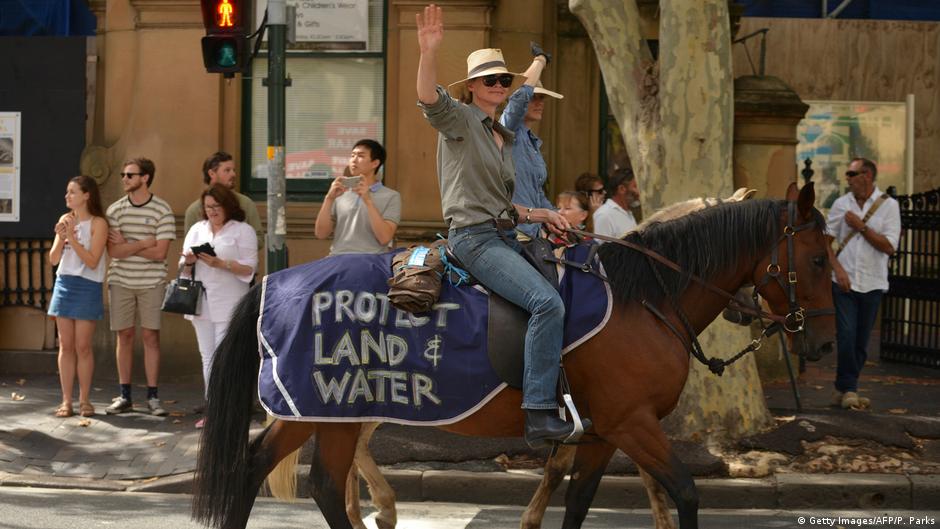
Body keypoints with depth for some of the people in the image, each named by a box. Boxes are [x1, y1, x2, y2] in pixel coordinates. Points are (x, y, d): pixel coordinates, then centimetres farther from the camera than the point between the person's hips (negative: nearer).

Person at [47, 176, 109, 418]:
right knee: (65, 345, 4)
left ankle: (84, 400, 8)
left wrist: (72, 237, -17)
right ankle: (66, 400, 7)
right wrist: (60, 237, -10)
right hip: (64, 284, 5)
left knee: (83, 346, -2)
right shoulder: (65, 220, 9)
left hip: (87, 287, -5)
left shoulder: (97, 223, -6)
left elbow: (92, 261, -14)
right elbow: (53, 259, 7)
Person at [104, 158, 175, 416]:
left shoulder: (162, 209, -5)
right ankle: (124, 396, 12)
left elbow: (160, 253, -12)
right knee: (124, 336, 5)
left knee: (151, 336, -2)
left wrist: (126, 245, -8)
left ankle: (153, 396, 5)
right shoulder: (115, 210, 3)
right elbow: (113, 251, -6)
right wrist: (143, 243, -12)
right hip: (121, 281, 2)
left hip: (151, 283, -2)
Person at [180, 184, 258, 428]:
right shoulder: (197, 230, 17)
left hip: (229, 305, -6)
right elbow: (185, 270, 17)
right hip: (202, 303, 6)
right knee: (208, 358, 8)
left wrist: (220, 263, -20)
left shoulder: (243, 231, 0)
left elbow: (249, 268, -8)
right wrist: (188, 262, -6)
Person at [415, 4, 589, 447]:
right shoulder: (458, 119, -1)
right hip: (474, 238, -9)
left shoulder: (505, 139, 21)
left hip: (505, 237, 9)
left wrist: (541, 215, 13)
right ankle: (539, 415, -29)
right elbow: (429, 99, -24)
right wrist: (428, 53, -40)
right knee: (547, 302, -26)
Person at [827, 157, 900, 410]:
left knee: (861, 341, 6)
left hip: (872, 284, 0)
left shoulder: (888, 205, -1)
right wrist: (837, 268, -8)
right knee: (846, 335, -11)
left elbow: (889, 246, -9)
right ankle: (848, 389, -2)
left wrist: (861, 226, -12)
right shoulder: (841, 204, 4)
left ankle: (844, 390, 16)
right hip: (844, 282, 0)